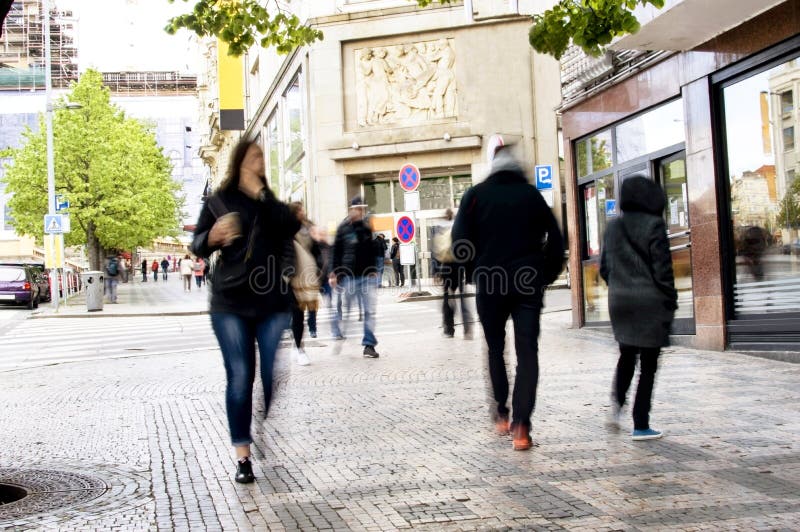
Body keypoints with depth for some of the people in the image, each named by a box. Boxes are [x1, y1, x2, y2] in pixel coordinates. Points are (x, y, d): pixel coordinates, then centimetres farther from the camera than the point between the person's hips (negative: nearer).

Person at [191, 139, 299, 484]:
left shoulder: (275, 198, 8)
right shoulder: (219, 201, 5)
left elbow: (291, 226, -12)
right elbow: (198, 248, 5)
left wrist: (261, 193, -15)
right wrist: (213, 237, -16)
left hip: (273, 301, 1)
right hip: (230, 303, -1)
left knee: (274, 377, -2)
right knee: (239, 378, -3)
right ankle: (242, 455, 4)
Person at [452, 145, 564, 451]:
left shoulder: (477, 195, 6)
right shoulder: (532, 196, 9)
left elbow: (460, 241, -2)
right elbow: (555, 240, 5)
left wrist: (475, 273, 9)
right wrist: (546, 276, 12)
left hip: (489, 284, 0)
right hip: (528, 285, 0)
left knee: (495, 349, 18)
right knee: (527, 353, -1)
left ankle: (501, 414, 20)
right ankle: (521, 426, -11)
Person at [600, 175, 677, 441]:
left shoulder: (613, 227, 6)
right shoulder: (654, 225, -11)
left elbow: (604, 267, 9)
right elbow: (662, 268, -12)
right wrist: (670, 302, -4)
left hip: (619, 302, 5)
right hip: (650, 302, -5)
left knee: (626, 356, 22)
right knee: (648, 364, 3)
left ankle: (617, 404, 3)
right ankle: (641, 425, 4)